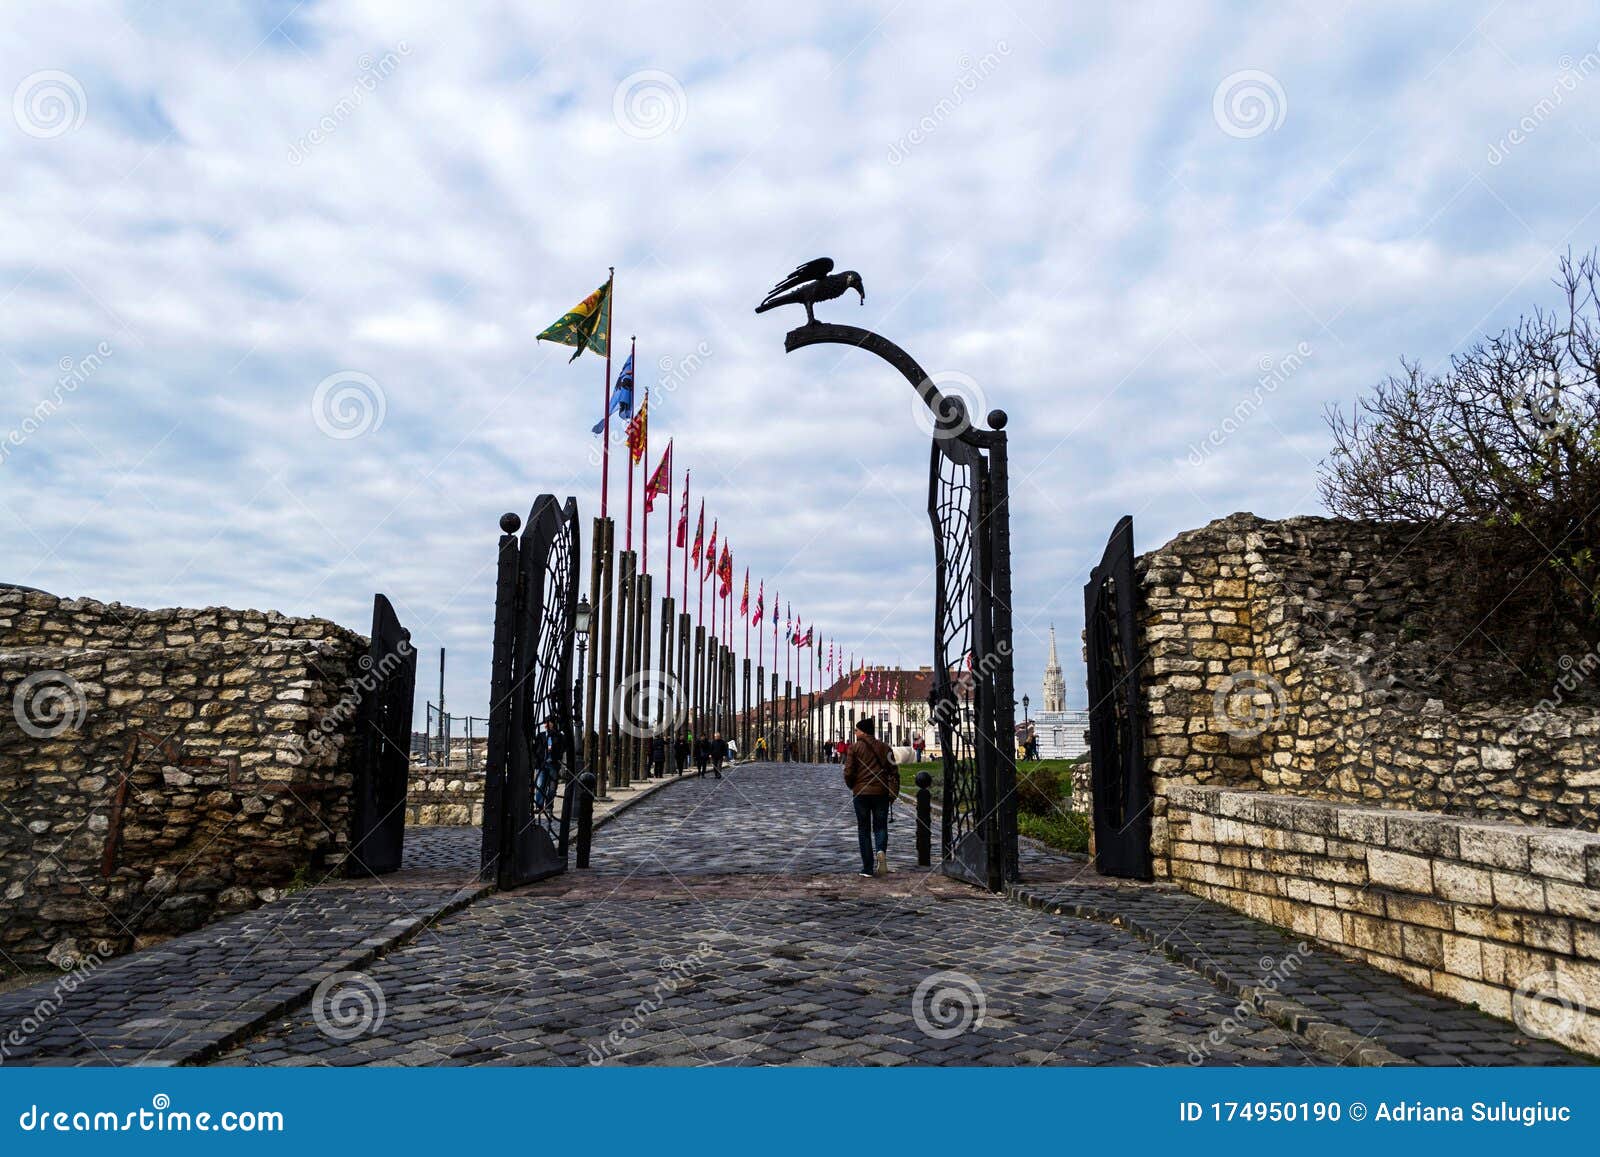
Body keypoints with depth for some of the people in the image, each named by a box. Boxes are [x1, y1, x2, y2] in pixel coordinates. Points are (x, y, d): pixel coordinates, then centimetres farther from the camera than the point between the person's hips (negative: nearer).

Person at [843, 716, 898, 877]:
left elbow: (848, 772, -8)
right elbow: (894, 772, 3)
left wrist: (852, 786, 11)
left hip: (861, 793, -2)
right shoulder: (884, 748, 8)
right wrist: (892, 794, 5)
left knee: (864, 830, 7)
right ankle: (881, 851, -19)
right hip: (881, 793, 2)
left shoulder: (855, 747, -2)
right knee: (880, 826, 11)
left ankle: (868, 868, 5)